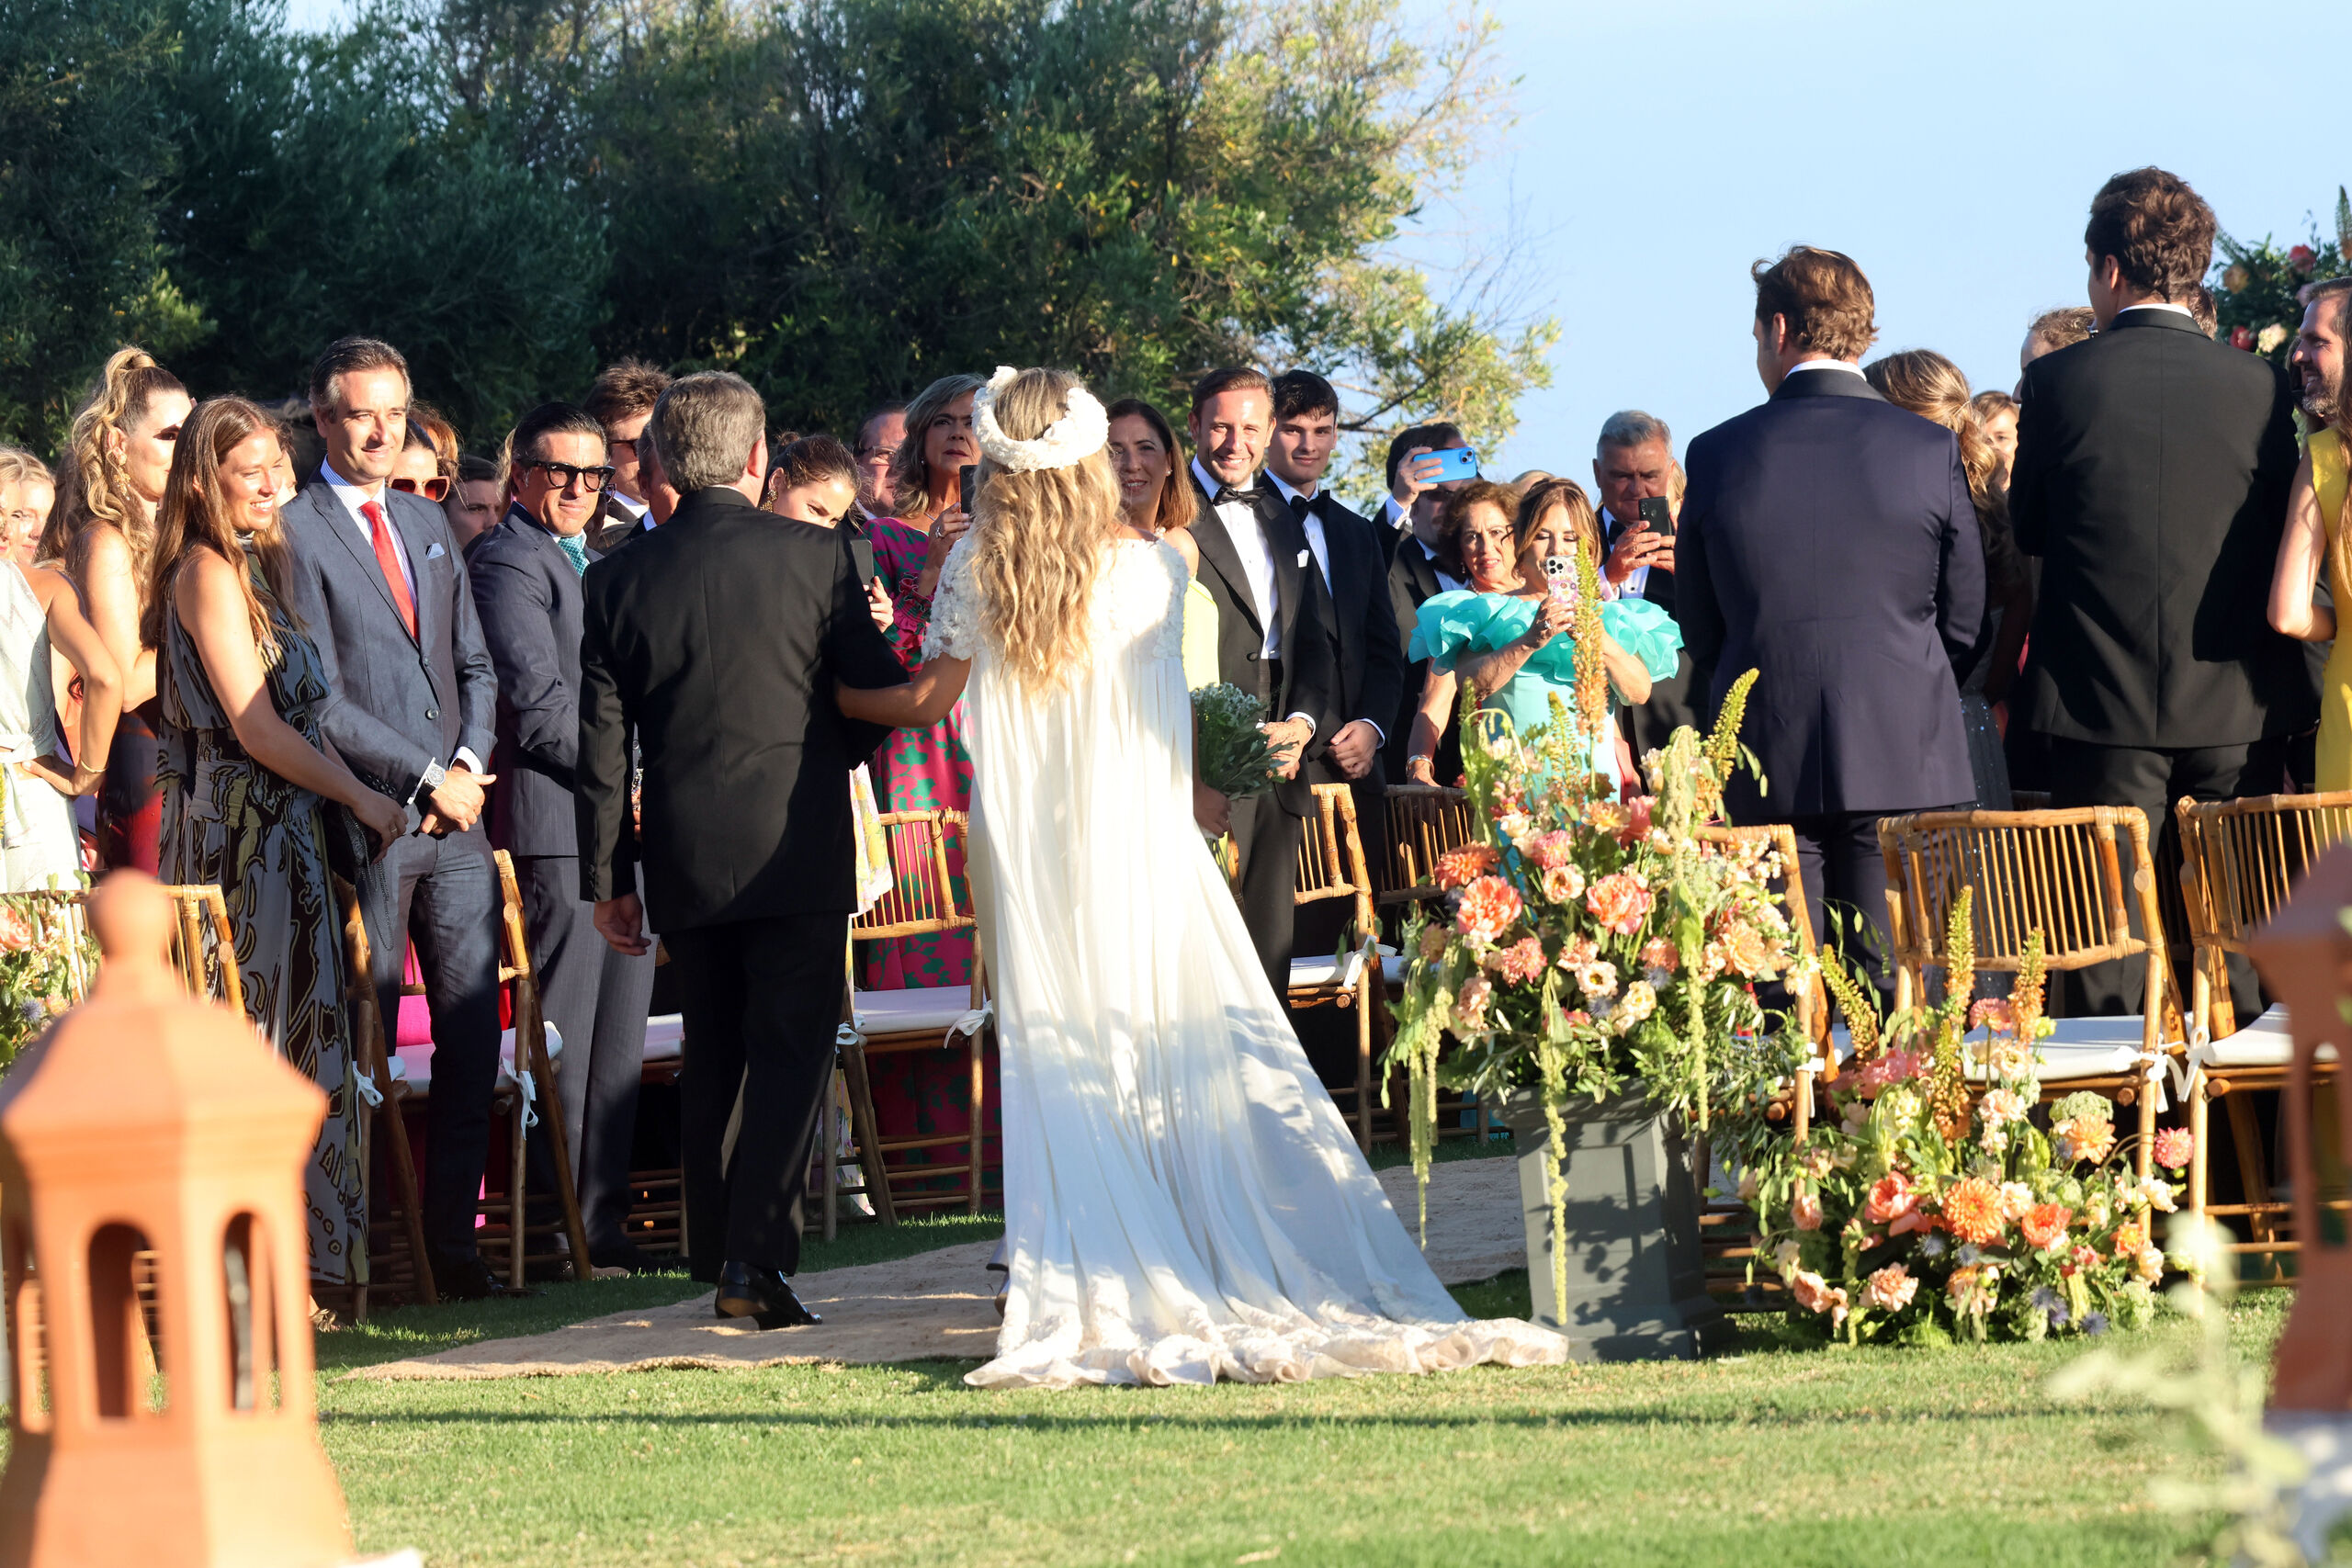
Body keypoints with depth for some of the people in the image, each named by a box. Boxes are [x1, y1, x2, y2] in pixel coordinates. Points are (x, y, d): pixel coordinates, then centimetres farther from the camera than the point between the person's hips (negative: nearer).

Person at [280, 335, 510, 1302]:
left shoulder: (428, 525, 18)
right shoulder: (295, 533, -5)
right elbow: (318, 699, -11)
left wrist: (471, 765, 1)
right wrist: (427, 778, -11)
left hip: (454, 819, 6)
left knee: (473, 1037, 3)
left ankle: (453, 1245, 8)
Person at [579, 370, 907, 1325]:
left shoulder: (616, 581, 1)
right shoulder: (815, 557, -7)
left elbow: (600, 745, 3)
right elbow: (879, 695, -1)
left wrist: (608, 877, 10)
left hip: (685, 859, 3)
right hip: (798, 849, -3)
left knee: (712, 1058, 15)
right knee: (792, 1051, 0)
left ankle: (716, 1255, 17)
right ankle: (758, 1256, -11)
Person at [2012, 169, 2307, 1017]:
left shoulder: (2057, 382, -7)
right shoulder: (2258, 385, -2)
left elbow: (2029, 527, 4)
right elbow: (2278, 528, 6)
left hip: (2102, 701, -2)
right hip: (2236, 704, 2)